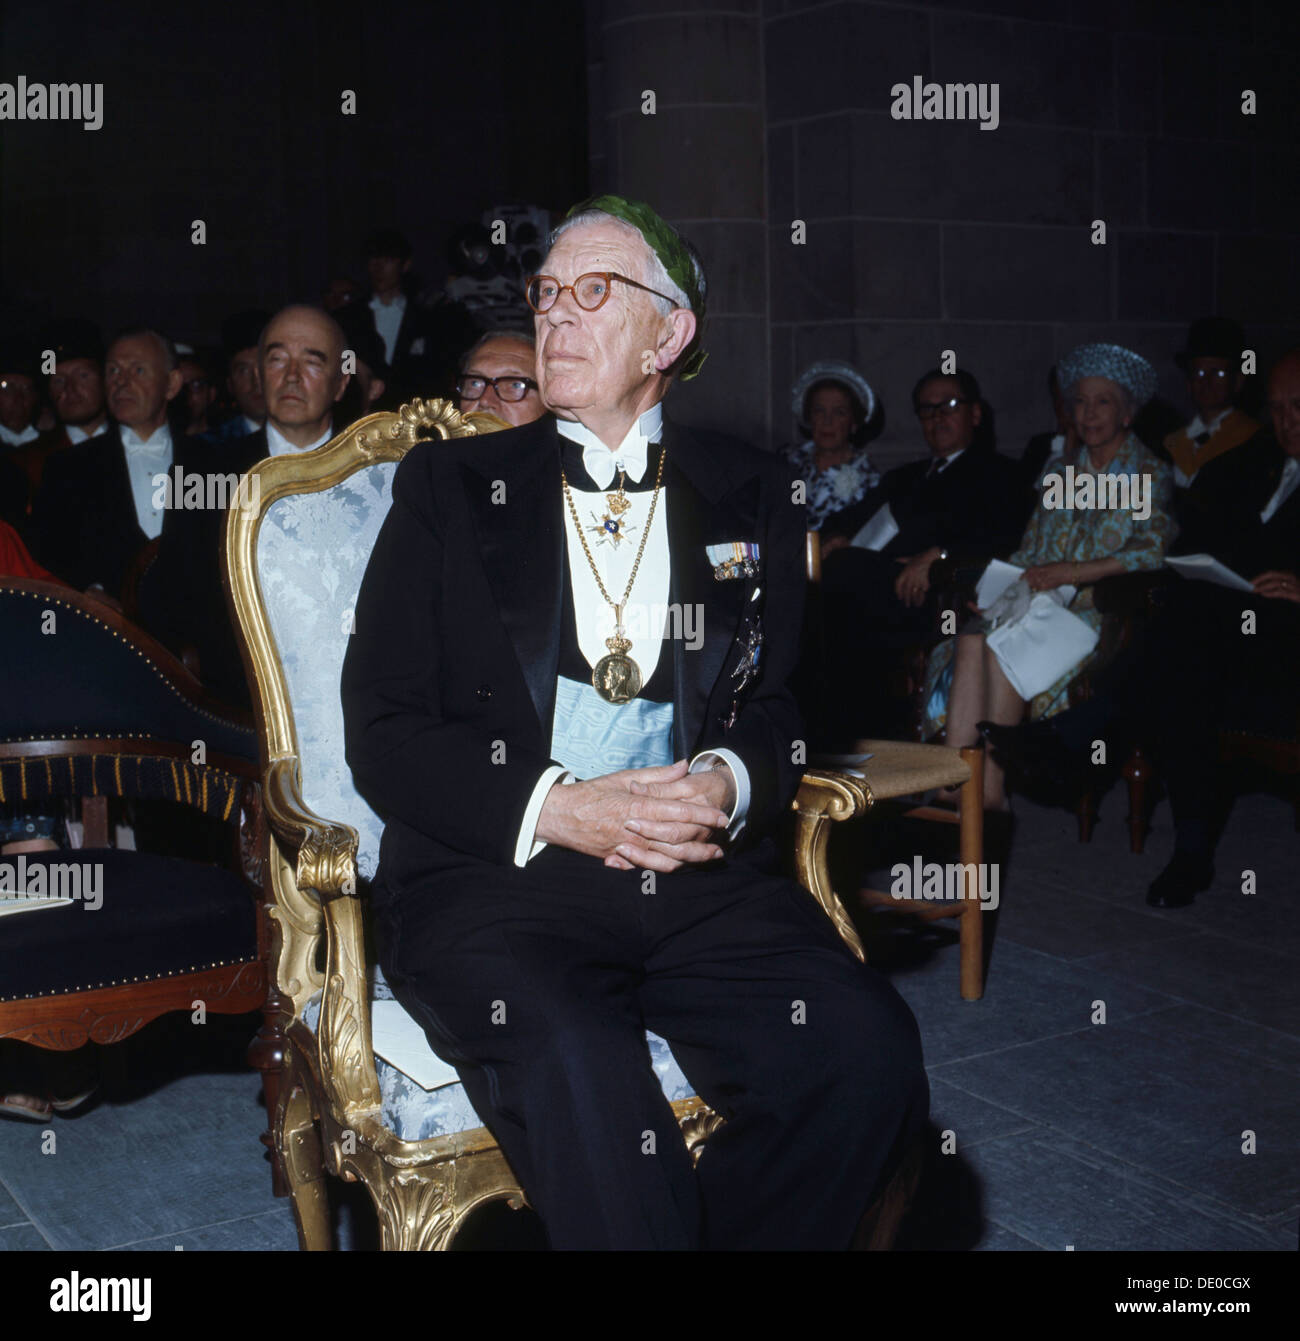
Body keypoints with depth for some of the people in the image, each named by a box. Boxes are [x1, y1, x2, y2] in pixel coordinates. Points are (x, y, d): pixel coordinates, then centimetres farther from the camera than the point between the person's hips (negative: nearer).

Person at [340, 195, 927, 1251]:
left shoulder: (754, 501, 16)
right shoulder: (450, 487, 10)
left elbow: (779, 707, 16)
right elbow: (383, 733, 3)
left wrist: (727, 782, -8)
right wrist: (557, 808, -13)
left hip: (705, 876, 3)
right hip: (492, 877, -2)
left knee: (868, 1051, -24)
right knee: (580, 1072, -34)